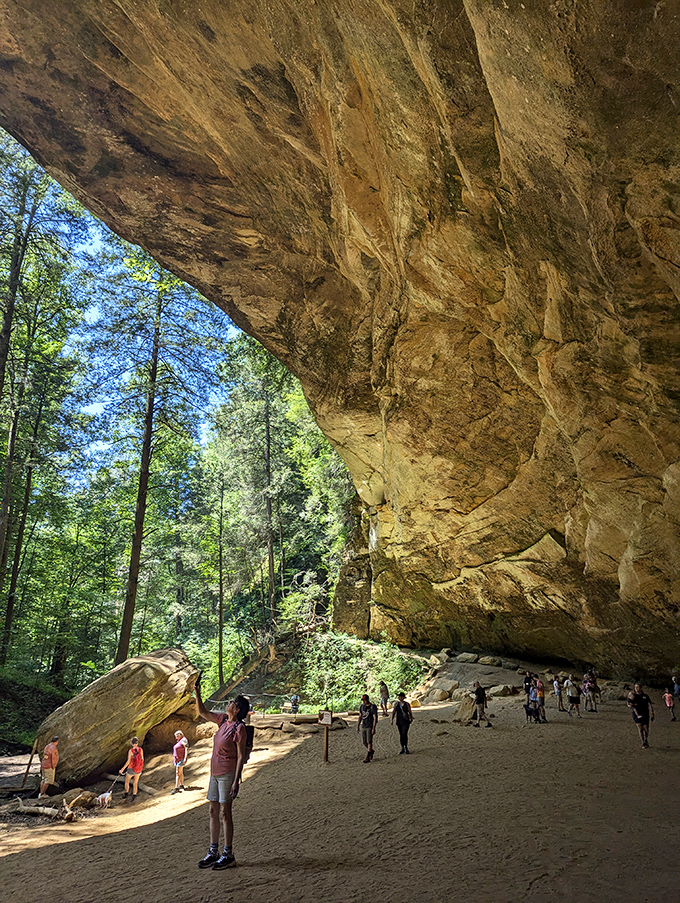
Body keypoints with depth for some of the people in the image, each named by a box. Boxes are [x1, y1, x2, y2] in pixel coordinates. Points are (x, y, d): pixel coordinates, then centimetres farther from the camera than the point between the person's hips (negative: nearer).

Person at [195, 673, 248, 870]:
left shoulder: (239, 728, -16)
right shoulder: (223, 720, 5)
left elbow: (241, 756, -16)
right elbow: (203, 712, 14)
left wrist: (236, 781, -18)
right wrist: (197, 693, 3)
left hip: (227, 774, -8)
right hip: (215, 773, 8)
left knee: (225, 813, -1)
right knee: (213, 811, 13)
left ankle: (228, 855, 11)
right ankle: (213, 852, 24)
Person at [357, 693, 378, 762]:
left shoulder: (373, 707, -12)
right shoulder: (362, 706, 7)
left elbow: (375, 718, -15)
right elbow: (360, 717, 13)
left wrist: (374, 728, -20)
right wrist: (357, 726, 10)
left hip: (370, 727, -6)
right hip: (363, 726, 6)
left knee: (369, 742, -5)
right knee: (364, 742, 8)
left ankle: (367, 758, 0)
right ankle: (371, 751, 33)